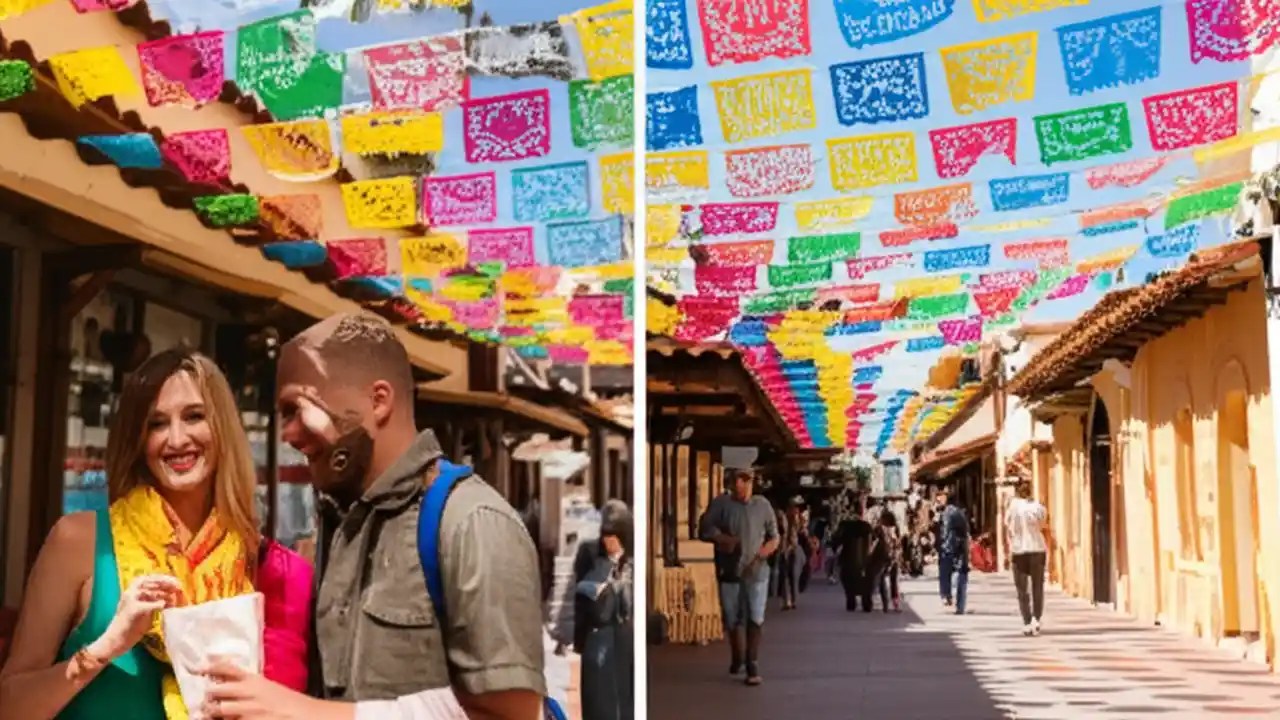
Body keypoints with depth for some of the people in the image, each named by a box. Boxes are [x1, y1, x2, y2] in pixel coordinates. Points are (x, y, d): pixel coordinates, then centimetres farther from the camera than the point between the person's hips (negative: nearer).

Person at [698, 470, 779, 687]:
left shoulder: (762, 505, 3)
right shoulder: (721, 504, -3)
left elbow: (774, 535, 12)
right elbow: (705, 530, -3)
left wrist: (768, 547, -9)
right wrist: (723, 539, -19)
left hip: (756, 571, 0)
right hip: (729, 571, 0)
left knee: (755, 619, -6)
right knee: (732, 620, 12)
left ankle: (753, 666, 2)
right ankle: (737, 658, 36)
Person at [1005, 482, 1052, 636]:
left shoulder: (1012, 509, 0)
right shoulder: (1039, 508, 0)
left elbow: (1008, 533, 1)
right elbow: (1046, 531, 1)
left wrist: (1009, 550, 9)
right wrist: (1047, 549, 9)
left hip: (1019, 551, 0)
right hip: (1037, 550, 0)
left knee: (1022, 590, 5)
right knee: (1037, 587, 12)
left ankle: (1027, 623, -2)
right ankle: (1036, 619, 0)